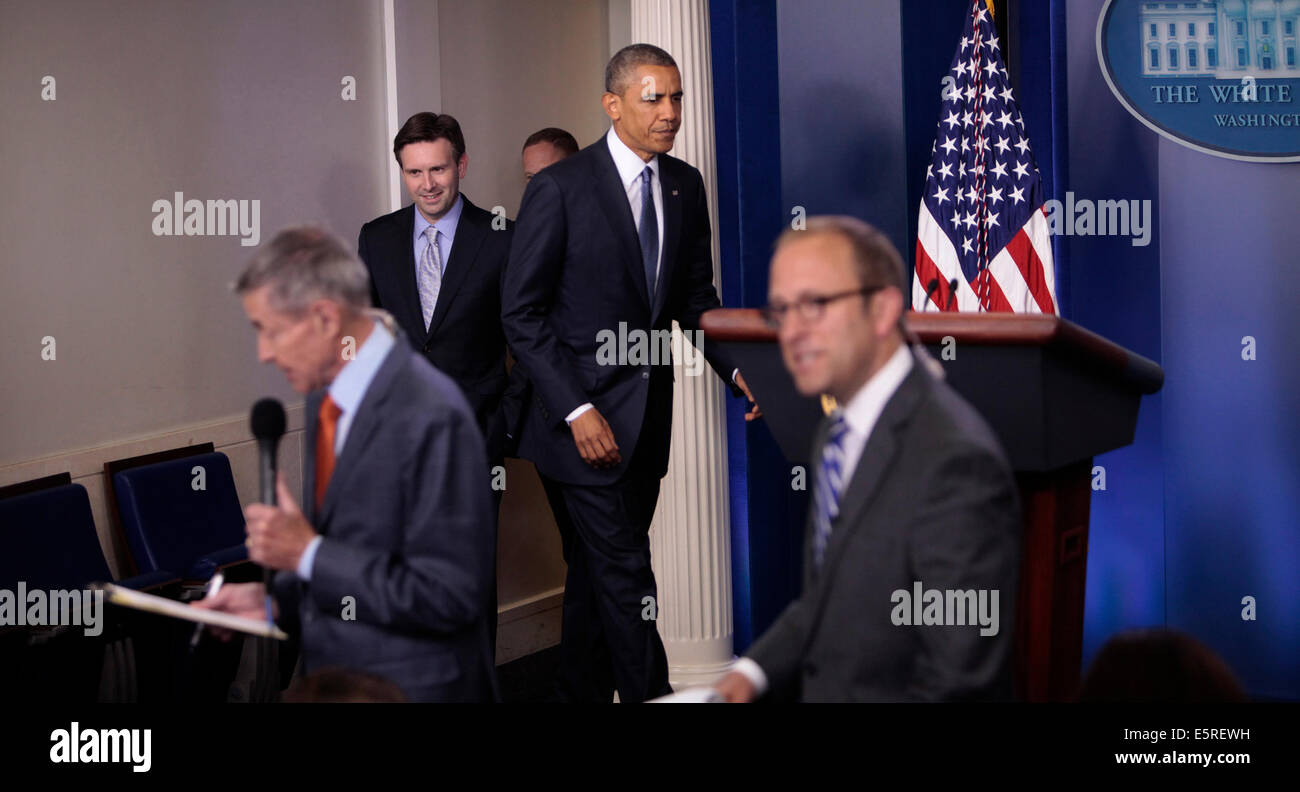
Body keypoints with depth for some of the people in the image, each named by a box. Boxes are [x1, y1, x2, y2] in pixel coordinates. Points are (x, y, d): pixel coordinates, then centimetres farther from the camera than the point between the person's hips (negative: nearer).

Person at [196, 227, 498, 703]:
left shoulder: (432, 416, -20)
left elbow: (447, 595, -22)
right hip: (330, 682, 8)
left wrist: (308, 553, -19)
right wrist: (275, 599, 2)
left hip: (411, 687, -8)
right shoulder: (325, 399, 8)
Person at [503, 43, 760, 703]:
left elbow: (695, 299, 16)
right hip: (585, 414, -6)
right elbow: (522, 314, -10)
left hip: (650, 416, 6)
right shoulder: (559, 189, -11)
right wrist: (577, 410, -18)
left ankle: (581, 693, 23)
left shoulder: (685, 185, 8)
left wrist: (736, 370, -2)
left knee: (597, 574, 14)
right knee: (625, 576, -8)